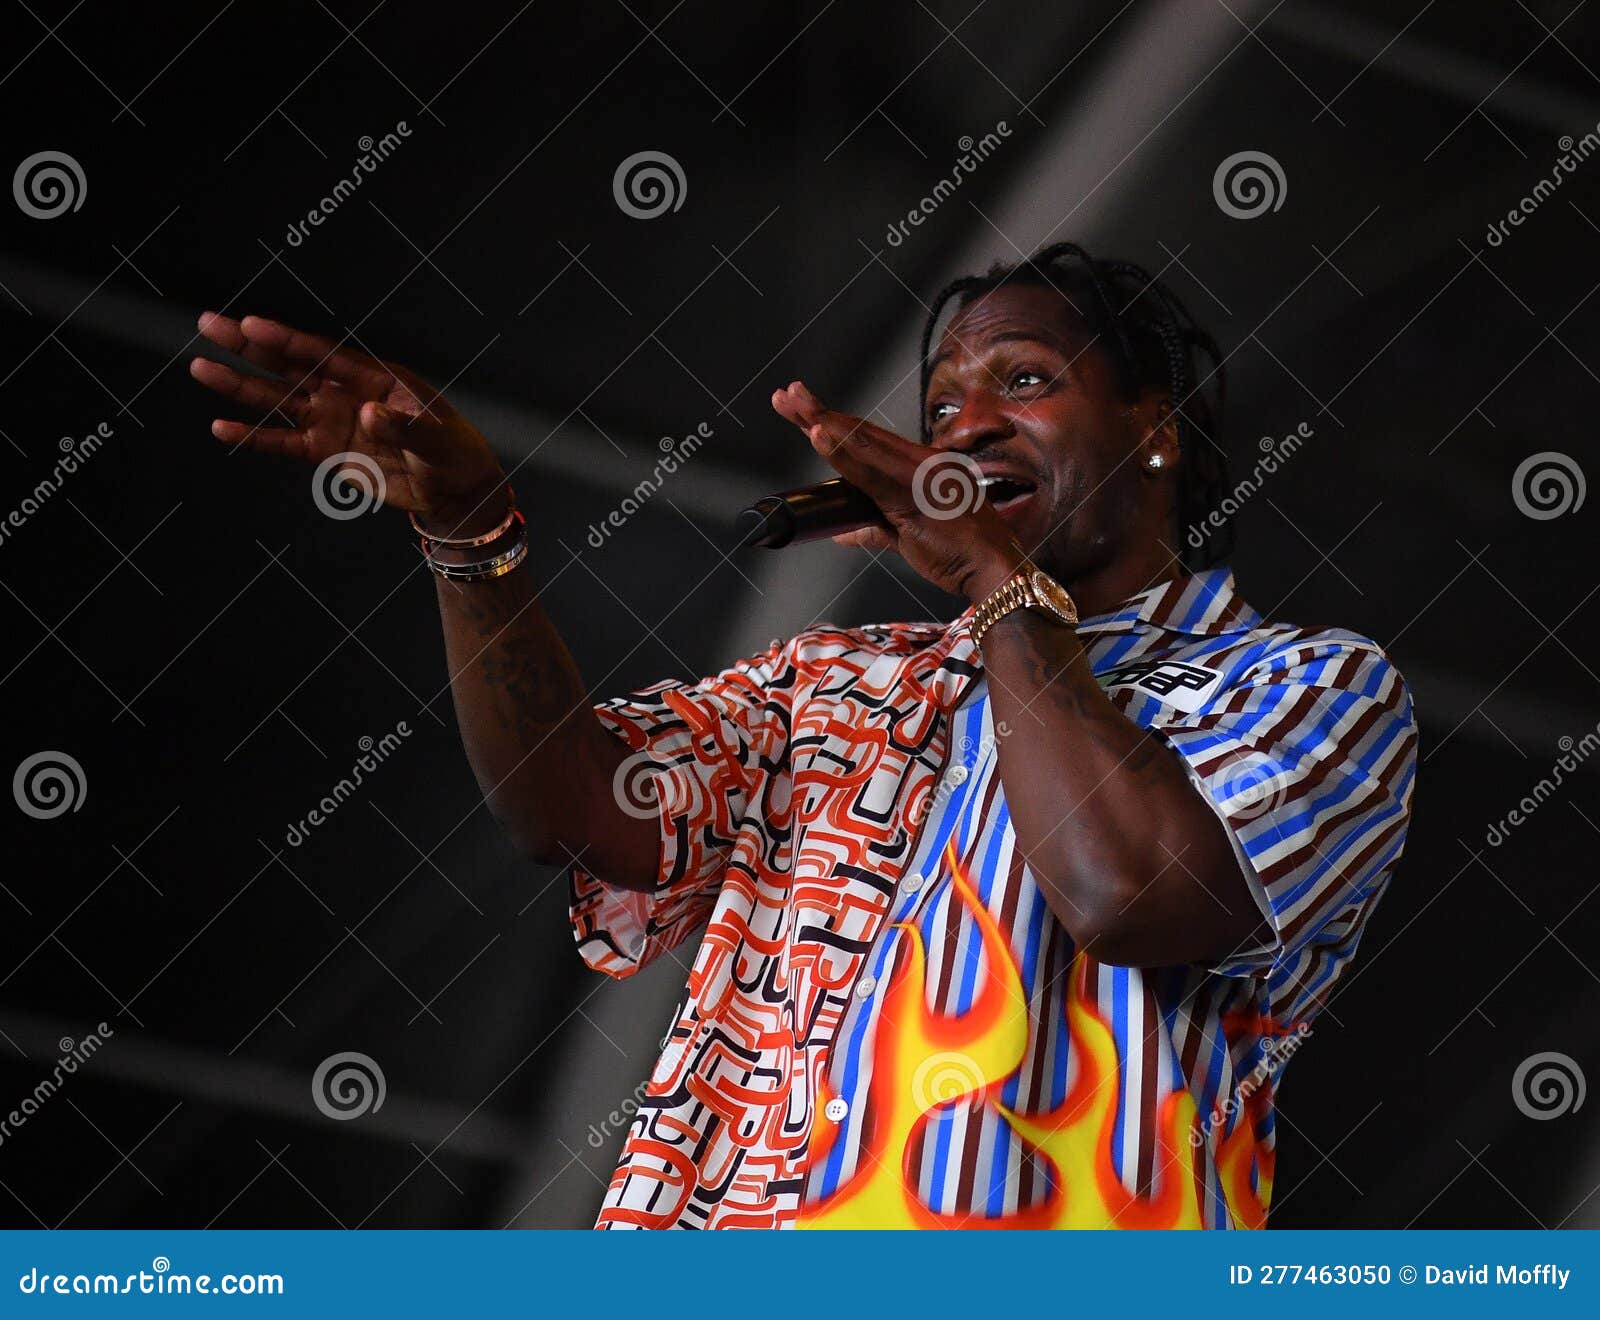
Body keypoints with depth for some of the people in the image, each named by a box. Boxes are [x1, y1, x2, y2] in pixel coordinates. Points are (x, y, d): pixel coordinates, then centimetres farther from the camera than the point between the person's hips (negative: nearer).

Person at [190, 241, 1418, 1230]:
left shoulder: (1316, 690, 7)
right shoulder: (836, 682, 21)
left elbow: (1133, 899, -11)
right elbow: (583, 812, 8)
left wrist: (1004, 581, -1)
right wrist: (470, 525, -3)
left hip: (1022, 1291, -4)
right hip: (713, 1248, 4)